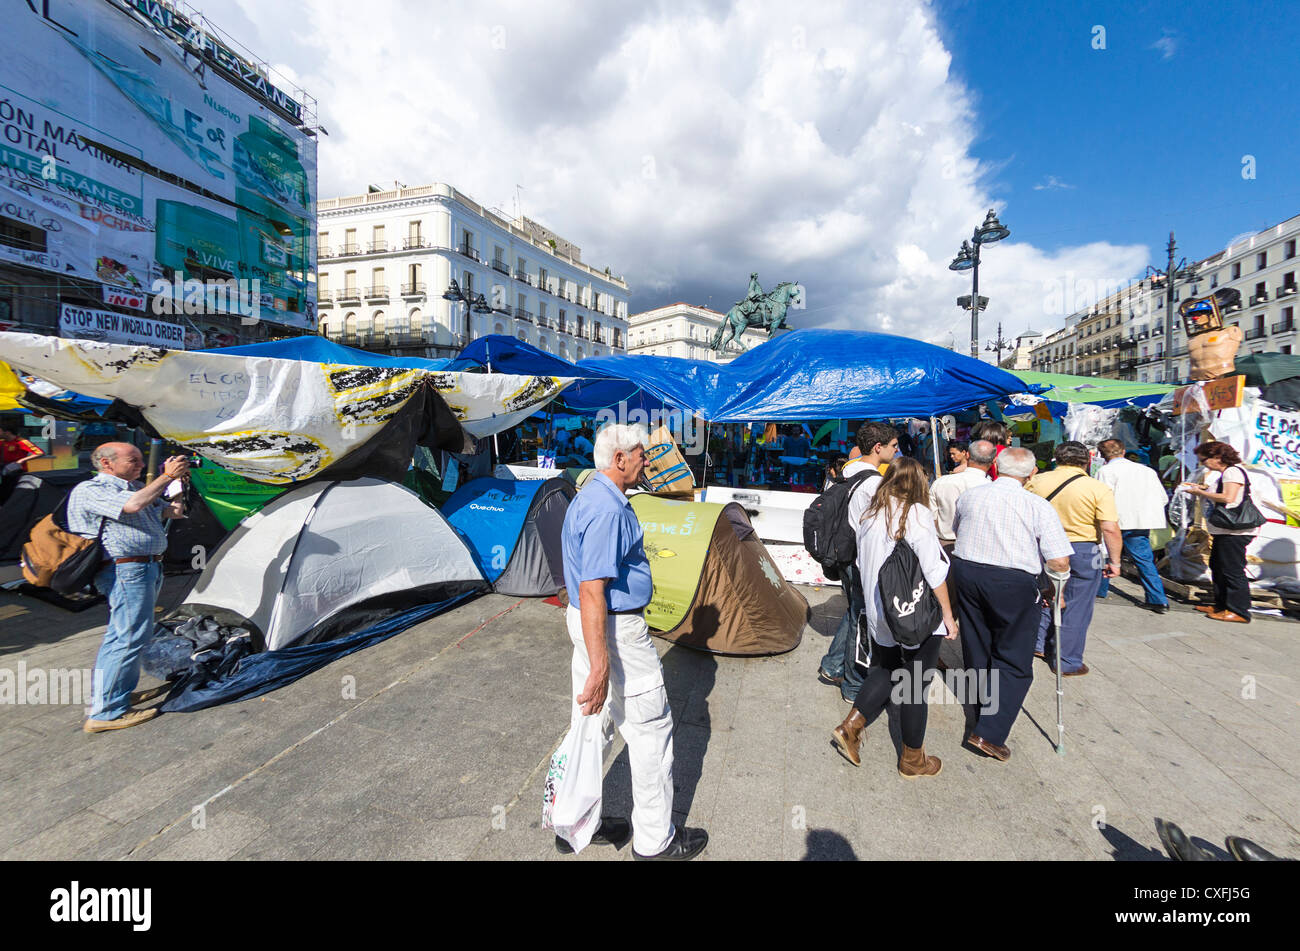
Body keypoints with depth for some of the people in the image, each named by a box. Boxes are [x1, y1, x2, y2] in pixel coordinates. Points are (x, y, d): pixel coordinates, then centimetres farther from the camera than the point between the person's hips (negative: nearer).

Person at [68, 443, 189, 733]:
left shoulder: (133, 487, 18)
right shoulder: (90, 490, -9)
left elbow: (173, 512, 18)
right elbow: (133, 505, -29)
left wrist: (180, 483, 2)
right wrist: (167, 476, -22)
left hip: (148, 568, 10)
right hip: (126, 570, -10)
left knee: (121, 634, 19)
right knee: (130, 637, -8)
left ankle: (120, 693, 31)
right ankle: (105, 713, 0)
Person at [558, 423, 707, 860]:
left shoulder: (590, 496, 10)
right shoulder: (608, 510, -24)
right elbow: (592, 592, -28)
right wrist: (600, 667, -28)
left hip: (589, 623, 10)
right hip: (615, 631, -10)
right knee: (651, 728, 7)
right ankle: (655, 839, 25)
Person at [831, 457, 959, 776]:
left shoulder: (871, 513, 2)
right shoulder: (917, 514, -14)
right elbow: (934, 570, -16)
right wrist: (948, 614, -7)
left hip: (878, 615, 5)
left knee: (884, 671, 22)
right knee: (915, 687, 9)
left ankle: (850, 727, 13)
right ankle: (912, 760, 25)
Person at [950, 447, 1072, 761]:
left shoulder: (969, 496, 3)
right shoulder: (1038, 506, -8)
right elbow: (1060, 562, -11)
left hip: (966, 572, 4)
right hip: (1014, 583, -4)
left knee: (977, 650, 20)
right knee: (1014, 661, 8)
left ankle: (980, 712, 39)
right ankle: (989, 732, 0)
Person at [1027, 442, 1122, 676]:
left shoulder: (1037, 481, -2)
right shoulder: (1098, 489, -9)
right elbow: (1110, 529, -14)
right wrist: (1114, 561, -5)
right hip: (1082, 552, -3)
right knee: (1076, 608, 8)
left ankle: (1038, 644, 25)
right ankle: (1068, 663, 18)